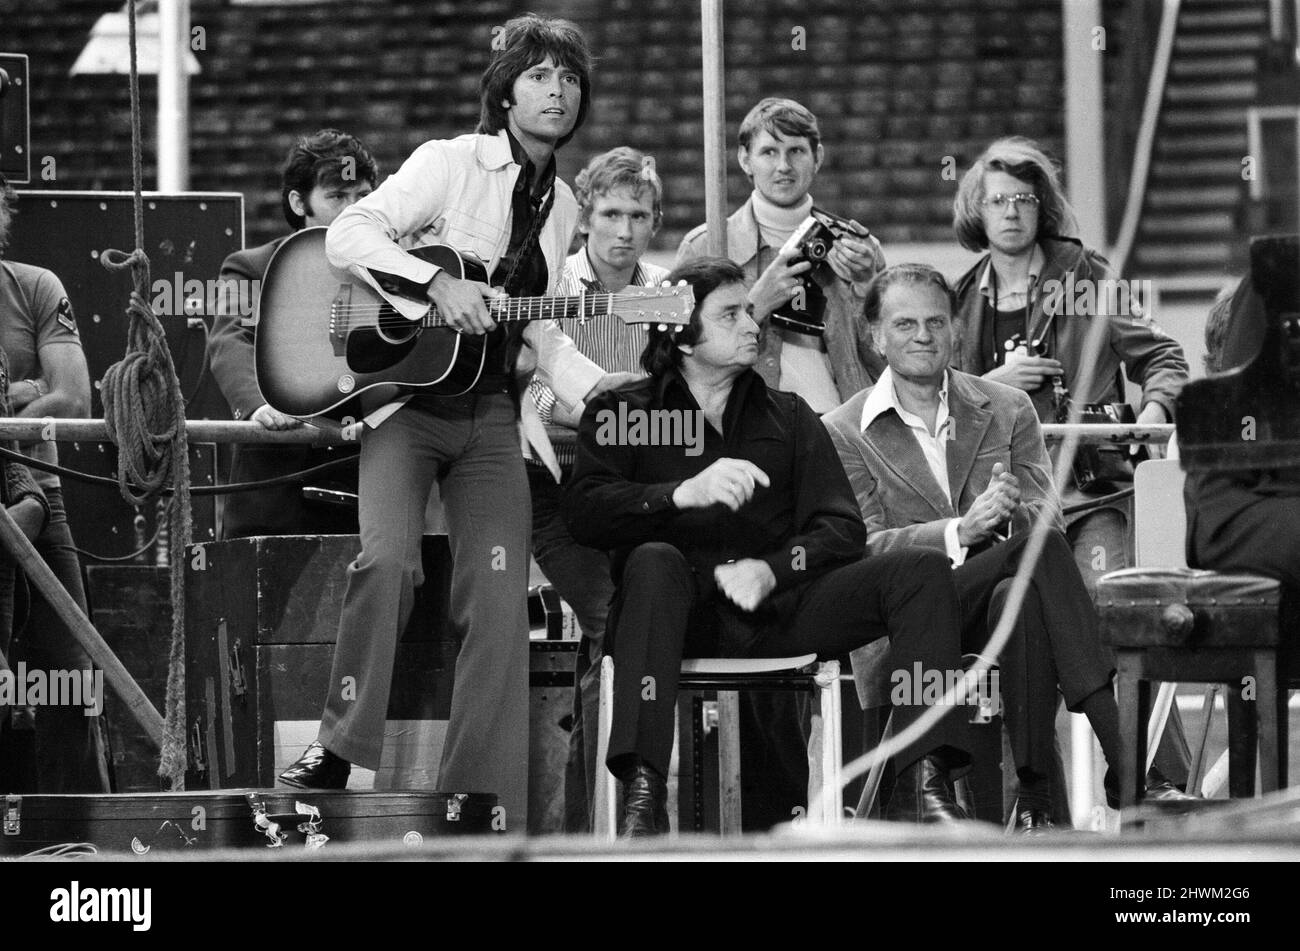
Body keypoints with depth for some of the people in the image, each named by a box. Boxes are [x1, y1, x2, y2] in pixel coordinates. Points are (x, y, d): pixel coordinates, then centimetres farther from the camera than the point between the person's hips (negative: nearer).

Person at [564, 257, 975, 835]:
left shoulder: (788, 416, 21)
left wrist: (773, 569, -13)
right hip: (683, 613, -3)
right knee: (654, 563, -37)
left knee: (922, 570, -17)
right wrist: (685, 494, -23)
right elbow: (584, 513, -7)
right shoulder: (620, 414, 12)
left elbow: (841, 528, 8)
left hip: (778, 607, 3)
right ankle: (642, 793, -47)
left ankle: (927, 784, -32)